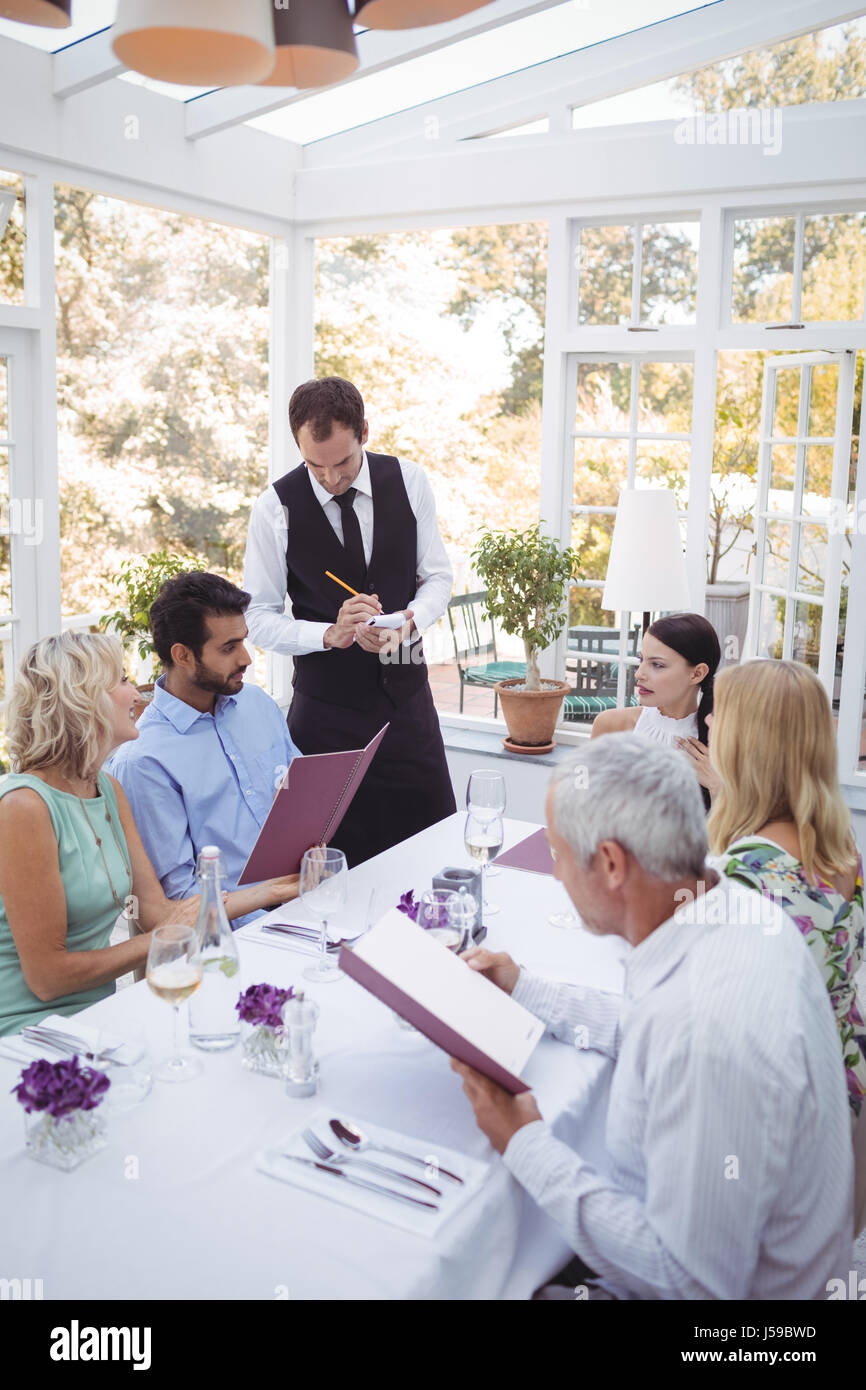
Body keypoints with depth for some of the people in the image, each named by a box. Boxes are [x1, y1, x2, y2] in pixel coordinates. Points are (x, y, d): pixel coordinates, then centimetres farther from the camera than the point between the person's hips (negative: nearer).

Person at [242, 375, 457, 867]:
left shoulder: (409, 481, -2)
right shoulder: (275, 508, -9)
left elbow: (438, 577, 5)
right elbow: (260, 618, -4)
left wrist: (408, 622, -16)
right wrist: (331, 634, -21)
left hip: (406, 693, 3)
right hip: (326, 704, -2)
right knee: (338, 858, 4)